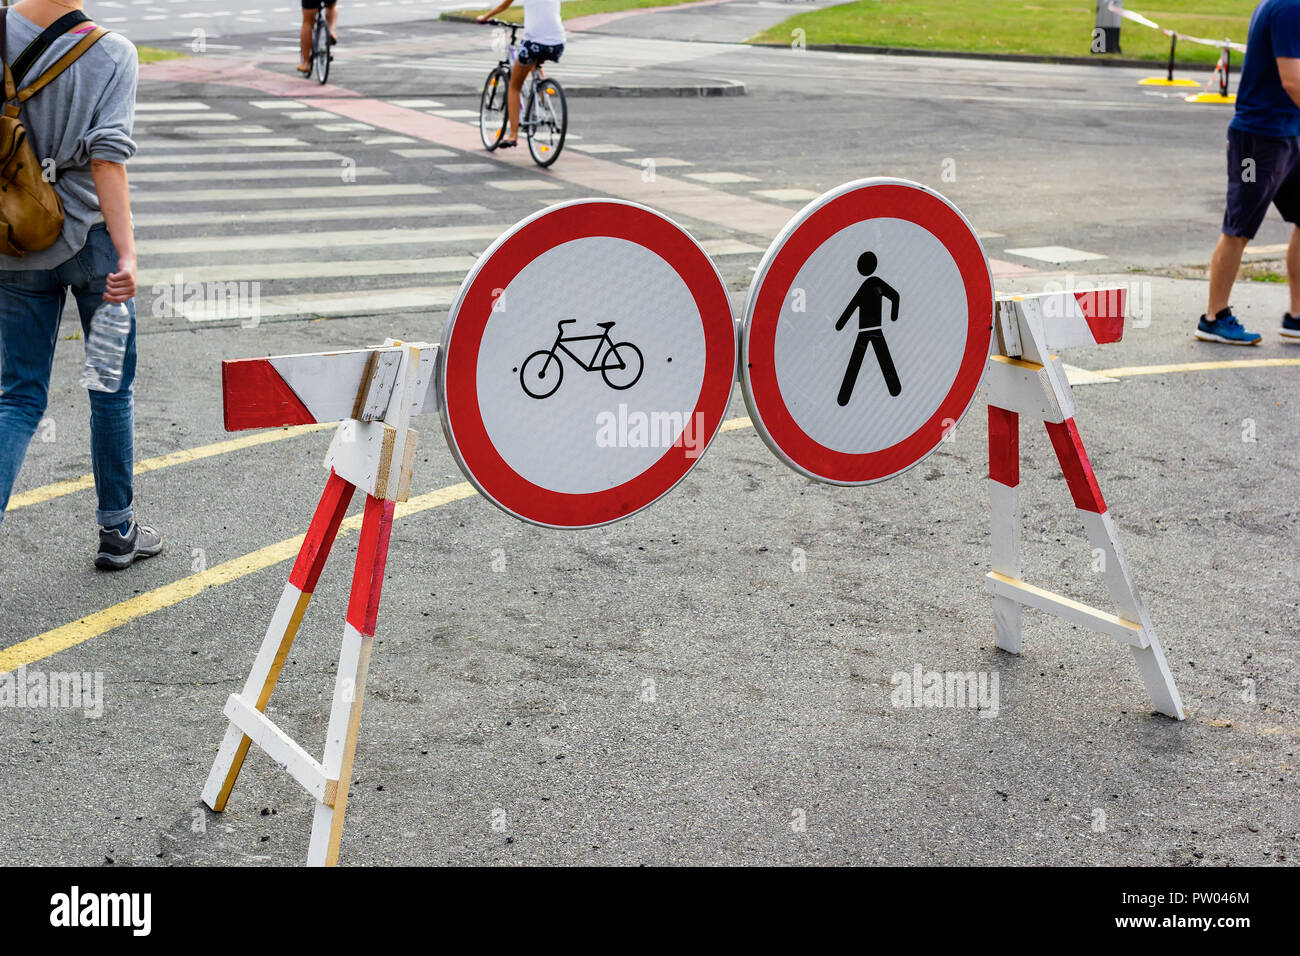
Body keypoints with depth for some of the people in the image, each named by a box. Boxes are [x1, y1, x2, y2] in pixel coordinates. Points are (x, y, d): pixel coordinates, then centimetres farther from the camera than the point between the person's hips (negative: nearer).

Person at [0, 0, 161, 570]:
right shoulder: (111, 53, -11)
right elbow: (107, 154, -18)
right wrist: (125, 253, -19)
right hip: (91, 239, -2)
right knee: (112, 389, 14)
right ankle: (117, 531, 26)